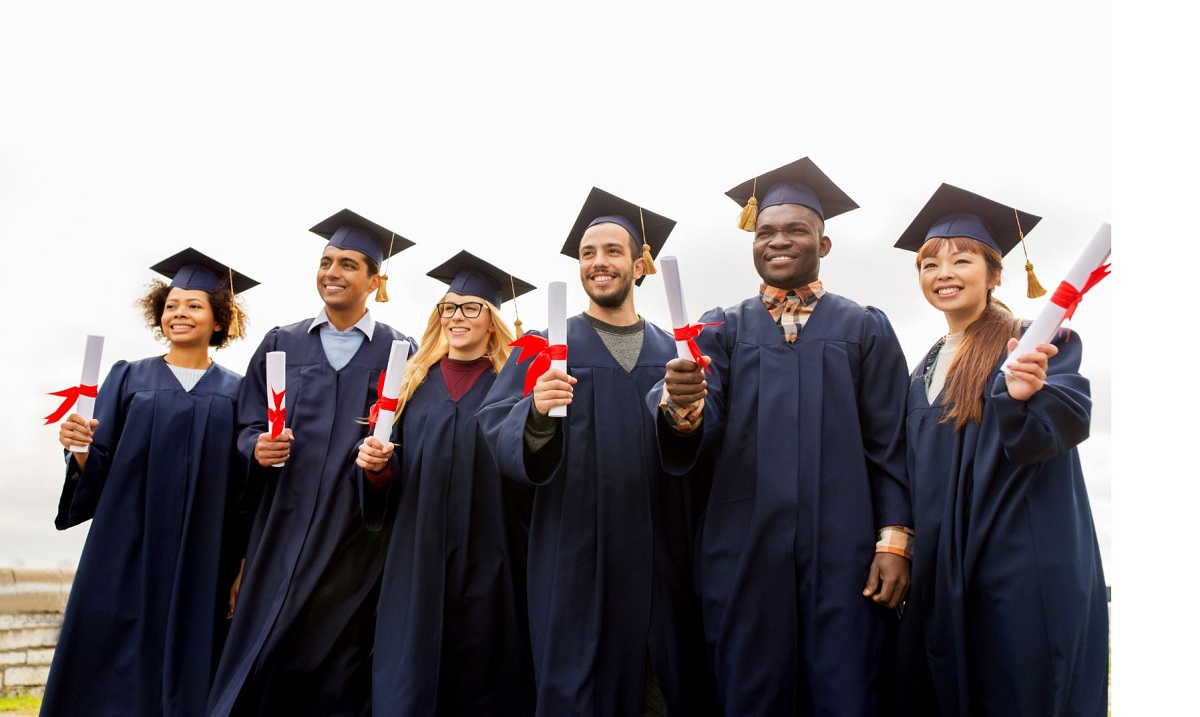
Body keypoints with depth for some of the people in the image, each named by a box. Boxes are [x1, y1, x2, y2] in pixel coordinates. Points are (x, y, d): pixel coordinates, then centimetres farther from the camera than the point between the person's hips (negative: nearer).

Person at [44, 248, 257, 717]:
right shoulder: (129, 378, 6)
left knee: (187, 672, 4)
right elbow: (96, 472, 3)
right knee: (114, 671, 3)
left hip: (201, 559, 0)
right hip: (128, 554, 1)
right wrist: (81, 449, -16)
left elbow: (245, 489, 3)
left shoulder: (235, 392, 5)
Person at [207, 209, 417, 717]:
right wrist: (258, 448, -10)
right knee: (262, 661, 3)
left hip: (356, 535, -2)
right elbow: (247, 426, 11)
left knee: (340, 669, 4)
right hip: (283, 528, 2)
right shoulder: (281, 344, 10)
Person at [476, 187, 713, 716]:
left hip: (660, 557, 2)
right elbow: (496, 430, -7)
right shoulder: (548, 348, 4)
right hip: (577, 557, -2)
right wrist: (537, 415, -27)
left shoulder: (671, 352, 10)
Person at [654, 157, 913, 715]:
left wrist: (895, 539, -5)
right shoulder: (721, 330, 9)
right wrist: (682, 407, -27)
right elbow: (700, 437, -4)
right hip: (745, 550, 1)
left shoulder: (866, 329, 8)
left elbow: (890, 442, 4)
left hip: (842, 550, 0)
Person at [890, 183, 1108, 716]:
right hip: (942, 572, 6)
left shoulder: (1039, 343, -5)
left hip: (1024, 569, -6)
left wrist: (1022, 394, -44)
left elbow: (1069, 419, -24)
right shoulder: (927, 370, 14)